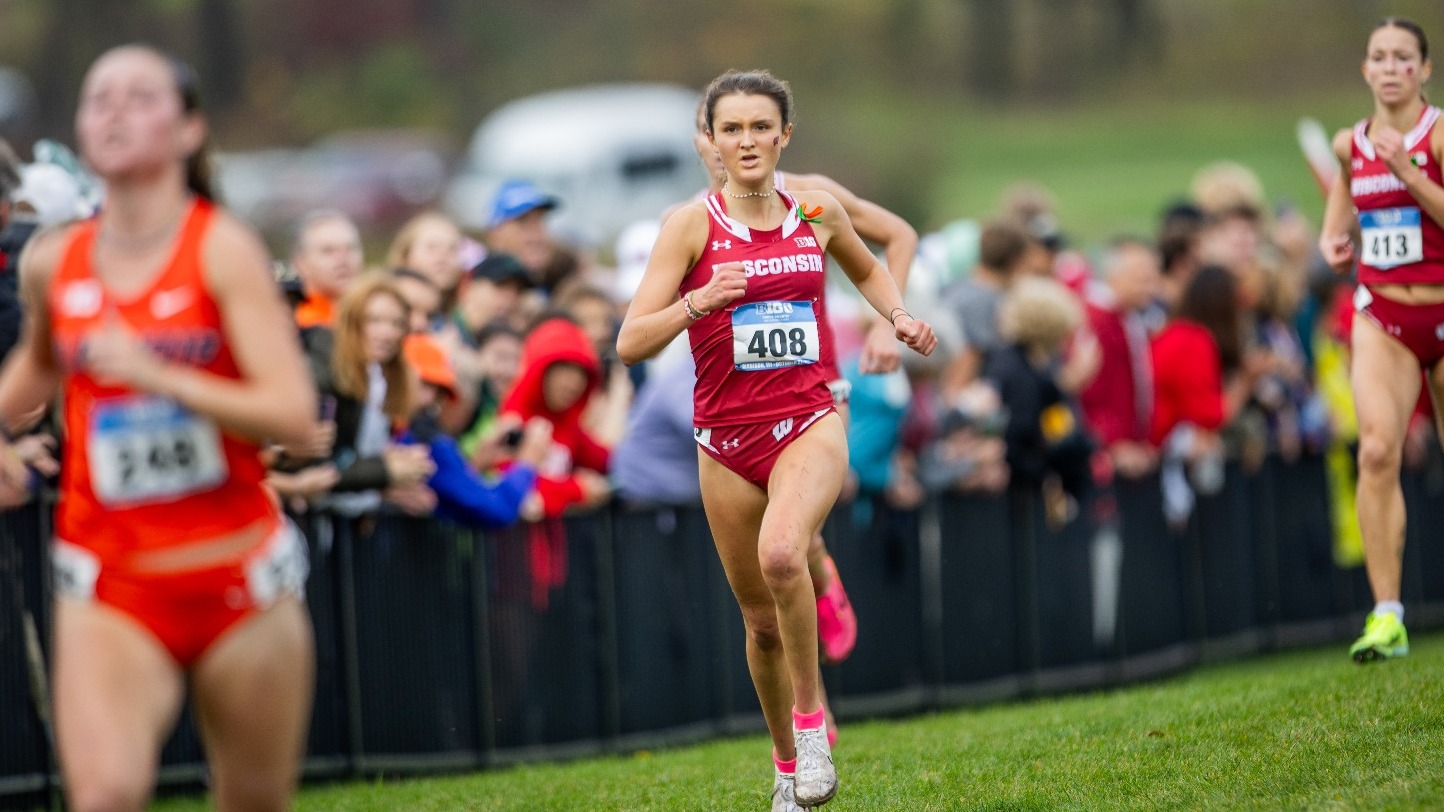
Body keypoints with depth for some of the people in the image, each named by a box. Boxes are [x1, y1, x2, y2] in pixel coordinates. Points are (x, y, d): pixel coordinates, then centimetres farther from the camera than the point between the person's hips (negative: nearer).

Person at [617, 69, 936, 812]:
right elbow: (630, 342, -12)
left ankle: (811, 719, -12)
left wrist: (898, 317, 8)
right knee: (763, 620, 9)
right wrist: (698, 303, -28)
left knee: (781, 553, -31)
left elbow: (866, 269, 27)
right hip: (726, 438, 1)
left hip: (808, 422, 0)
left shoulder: (817, 212, 3)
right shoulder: (691, 224, -6)